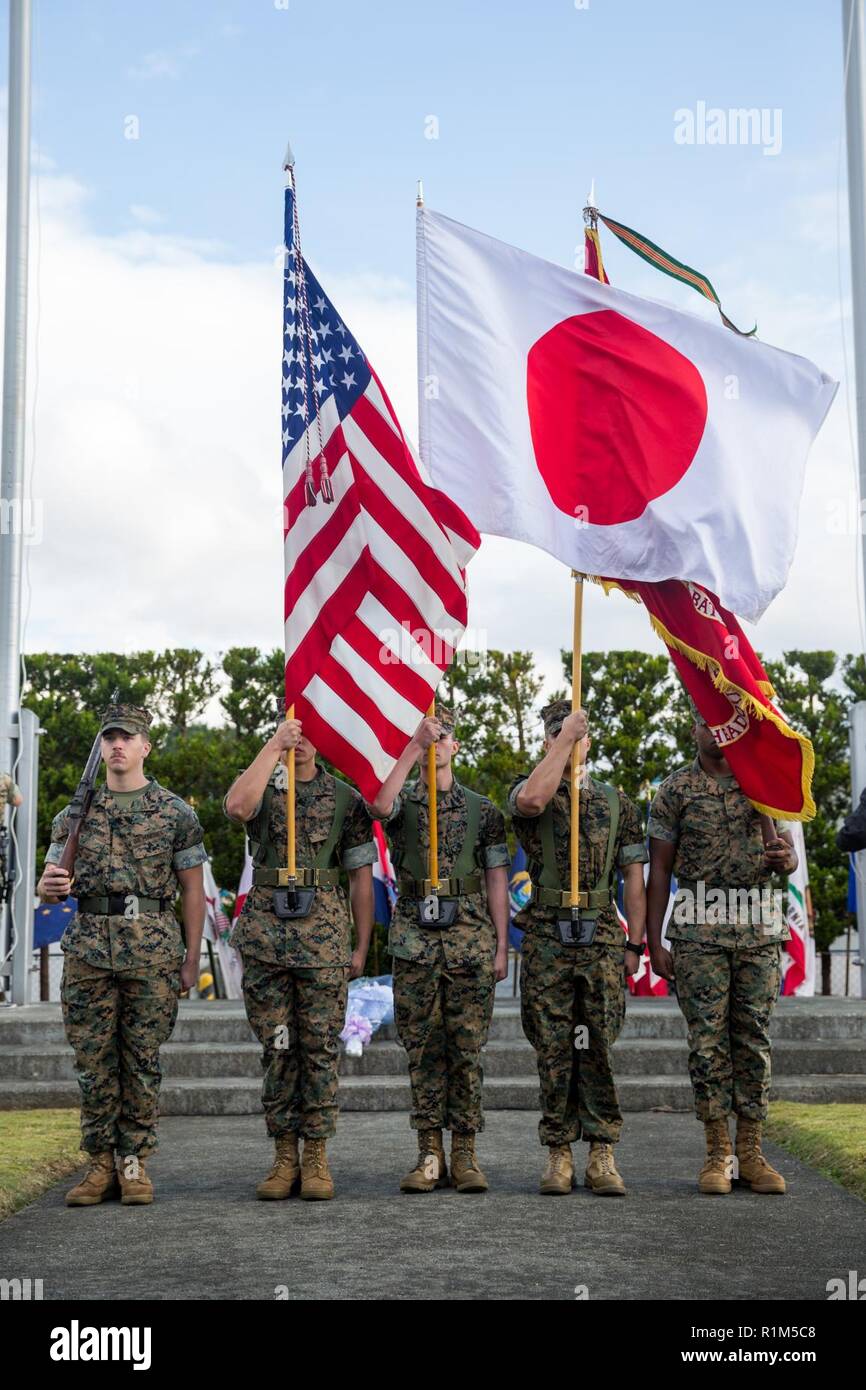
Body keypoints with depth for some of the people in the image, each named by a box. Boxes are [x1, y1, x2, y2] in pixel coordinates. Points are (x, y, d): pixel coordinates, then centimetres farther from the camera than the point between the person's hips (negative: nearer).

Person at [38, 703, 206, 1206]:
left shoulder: (175, 813, 4)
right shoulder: (76, 812, 11)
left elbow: (193, 889, 5)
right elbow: (49, 887, 12)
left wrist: (193, 957, 0)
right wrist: (50, 885, -13)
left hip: (153, 948, -2)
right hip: (89, 947, 2)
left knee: (142, 1061, 1)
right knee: (94, 1061, 4)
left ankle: (135, 1163, 9)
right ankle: (101, 1164, 12)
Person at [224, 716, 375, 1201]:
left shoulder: (346, 797, 9)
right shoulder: (263, 787, 9)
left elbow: (362, 874, 9)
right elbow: (237, 805, -18)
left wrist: (362, 946, 4)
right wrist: (273, 747, -14)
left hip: (324, 930, 0)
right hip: (266, 928, 1)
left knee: (321, 1045, 0)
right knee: (276, 1046, 3)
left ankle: (317, 1156, 7)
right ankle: (284, 1156, 9)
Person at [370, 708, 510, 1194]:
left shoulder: (483, 810, 10)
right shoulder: (404, 803, 8)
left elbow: (497, 881, 9)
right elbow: (381, 805, -19)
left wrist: (502, 947, 3)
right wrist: (415, 745, -21)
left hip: (471, 938, 0)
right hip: (415, 940, 0)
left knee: (467, 1049, 1)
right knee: (424, 1049, 2)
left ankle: (465, 1153, 6)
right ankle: (430, 1153, 8)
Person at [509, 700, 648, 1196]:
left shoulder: (616, 801, 12)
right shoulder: (531, 790, 6)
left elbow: (634, 875, 11)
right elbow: (530, 799, -22)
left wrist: (635, 943, 3)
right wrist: (563, 738, -13)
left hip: (602, 938, 1)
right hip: (547, 940, -1)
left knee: (598, 1050, 0)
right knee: (553, 1052, 1)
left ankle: (602, 1156, 5)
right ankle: (559, 1156, 8)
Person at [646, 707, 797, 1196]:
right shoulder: (676, 789, 4)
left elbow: (788, 856, 14)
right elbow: (659, 870, 4)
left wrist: (784, 858, -12)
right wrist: (654, 942, -2)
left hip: (759, 929, 2)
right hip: (700, 931, -2)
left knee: (754, 1040, 3)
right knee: (708, 1040, -3)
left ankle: (751, 1153, 8)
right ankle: (719, 1154, 4)